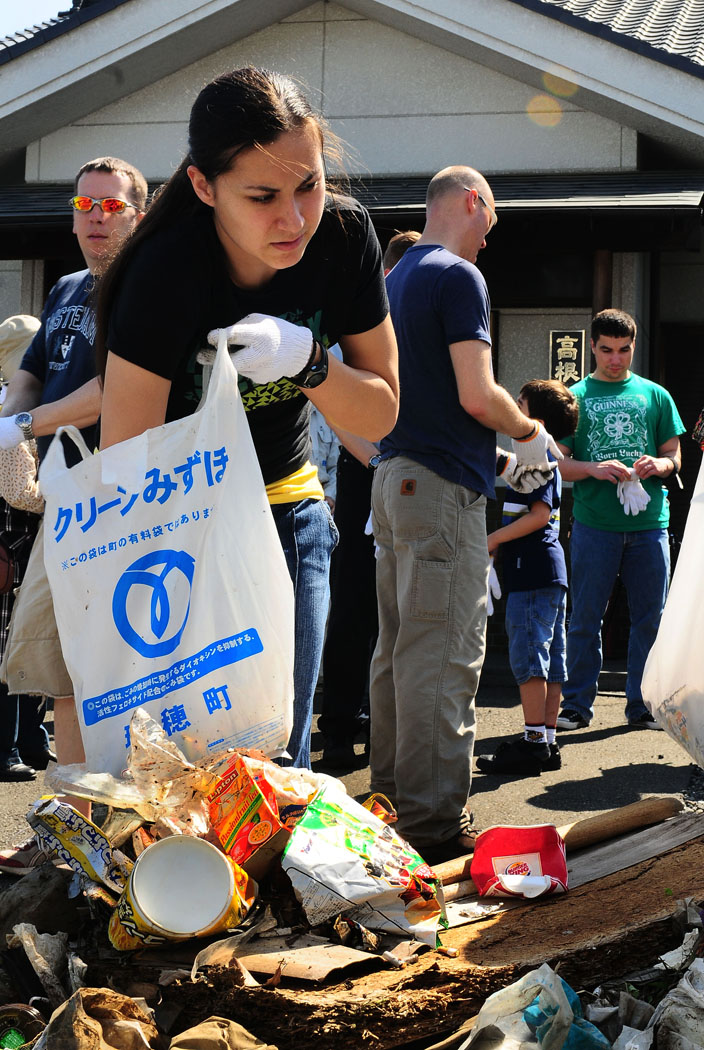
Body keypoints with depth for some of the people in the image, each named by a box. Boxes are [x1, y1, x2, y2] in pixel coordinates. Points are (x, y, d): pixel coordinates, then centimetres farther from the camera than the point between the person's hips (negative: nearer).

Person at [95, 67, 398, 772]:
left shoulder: (343, 235, -14)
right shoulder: (165, 274, -28)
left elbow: (381, 415, -5)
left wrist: (309, 360, -26)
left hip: (288, 508, 4)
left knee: (281, 753, 3)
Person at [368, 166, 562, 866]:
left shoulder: (396, 278, 19)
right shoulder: (458, 277, -10)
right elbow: (478, 396, -19)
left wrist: (499, 448, 26)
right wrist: (530, 434, 0)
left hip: (395, 479, 10)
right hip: (445, 490, -10)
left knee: (399, 650, 14)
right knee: (444, 659, -8)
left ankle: (393, 799, 21)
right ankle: (434, 824, -6)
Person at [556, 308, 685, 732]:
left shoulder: (655, 395, 12)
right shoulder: (575, 396, 8)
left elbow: (674, 456, 14)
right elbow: (559, 462, 4)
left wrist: (658, 465, -9)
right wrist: (594, 469, -15)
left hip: (649, 522, 2)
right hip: (594, 522, -2)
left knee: (650, 618, 4)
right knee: (586, 618, 1)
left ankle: (643, 704, 14)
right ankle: (578, 704, 10)